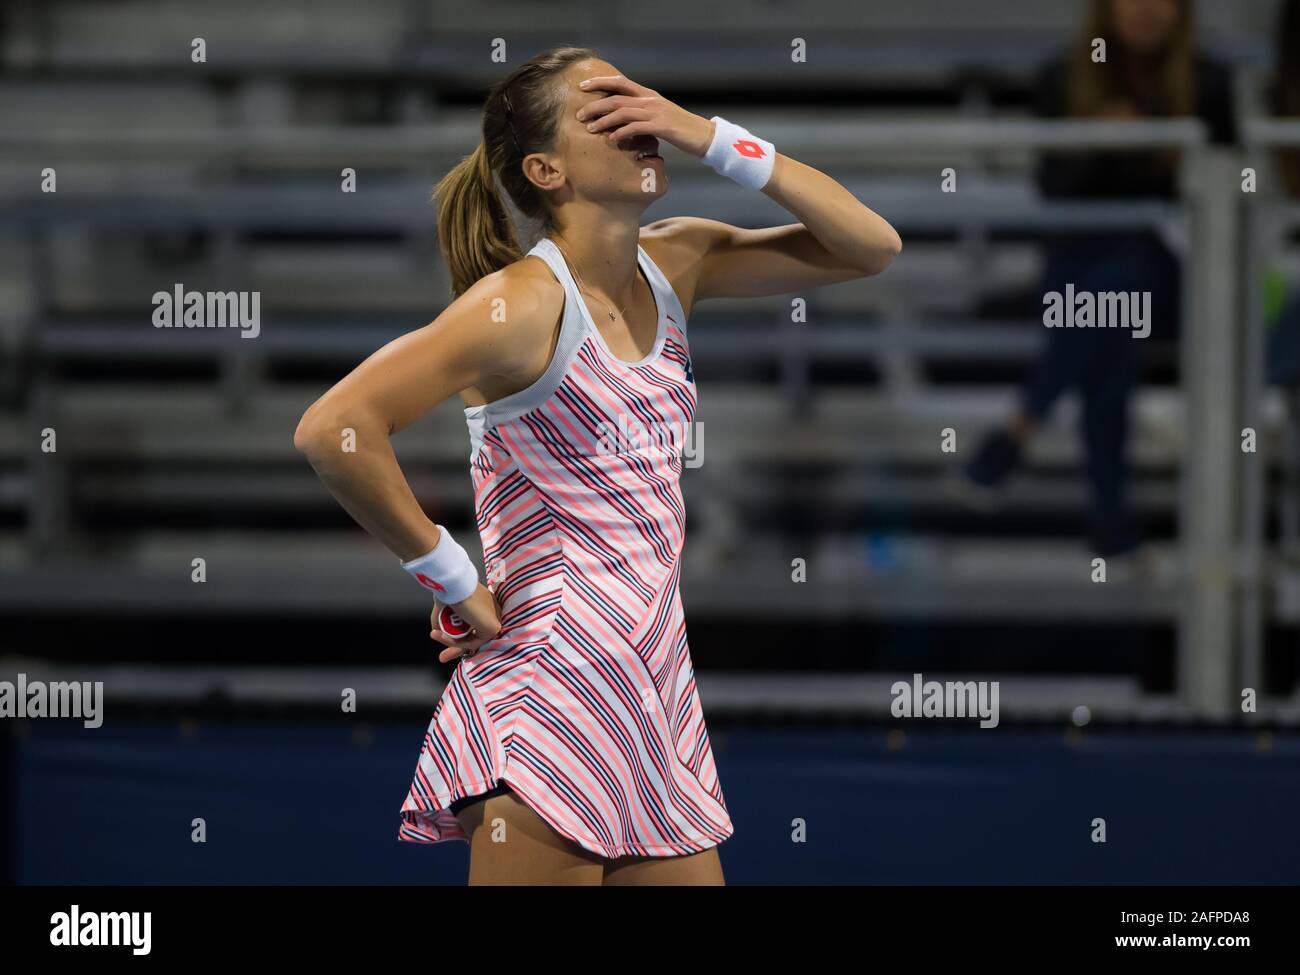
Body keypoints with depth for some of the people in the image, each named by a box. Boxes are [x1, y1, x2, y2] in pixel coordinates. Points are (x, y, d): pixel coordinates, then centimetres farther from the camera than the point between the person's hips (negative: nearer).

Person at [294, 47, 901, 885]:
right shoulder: (526, 300, -14)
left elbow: (871, 246, 8)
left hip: (657, 694, 8)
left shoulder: (674, 266, 9)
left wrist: (715, 140, -2)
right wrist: (454, 584, -14)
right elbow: (334, 430, -23)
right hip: (554, 694, -8)